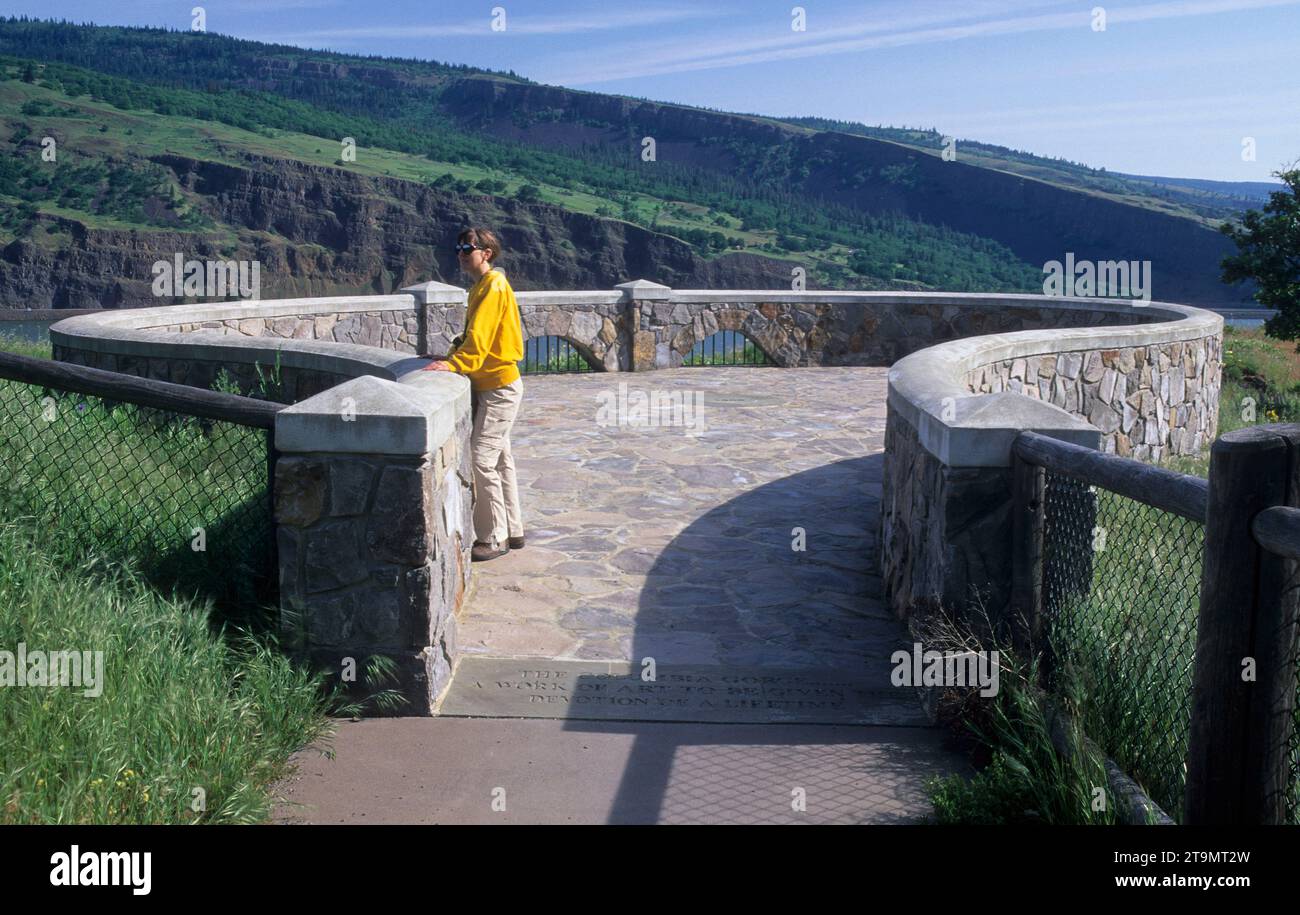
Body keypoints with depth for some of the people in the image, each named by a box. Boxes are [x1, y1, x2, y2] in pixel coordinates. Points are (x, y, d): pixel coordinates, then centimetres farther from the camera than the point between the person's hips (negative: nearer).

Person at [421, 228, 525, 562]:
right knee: (498, 458, 15)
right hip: (488, 385, 10)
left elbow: (479, 336, -26)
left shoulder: (494, 286, -16)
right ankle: (512, 531, 24)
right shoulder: (481, 286, 14)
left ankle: (494, 538, 1)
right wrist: (450, 357, 5)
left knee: (481, 460, -9)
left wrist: (454, 363, -33)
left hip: (500, 387, -10)